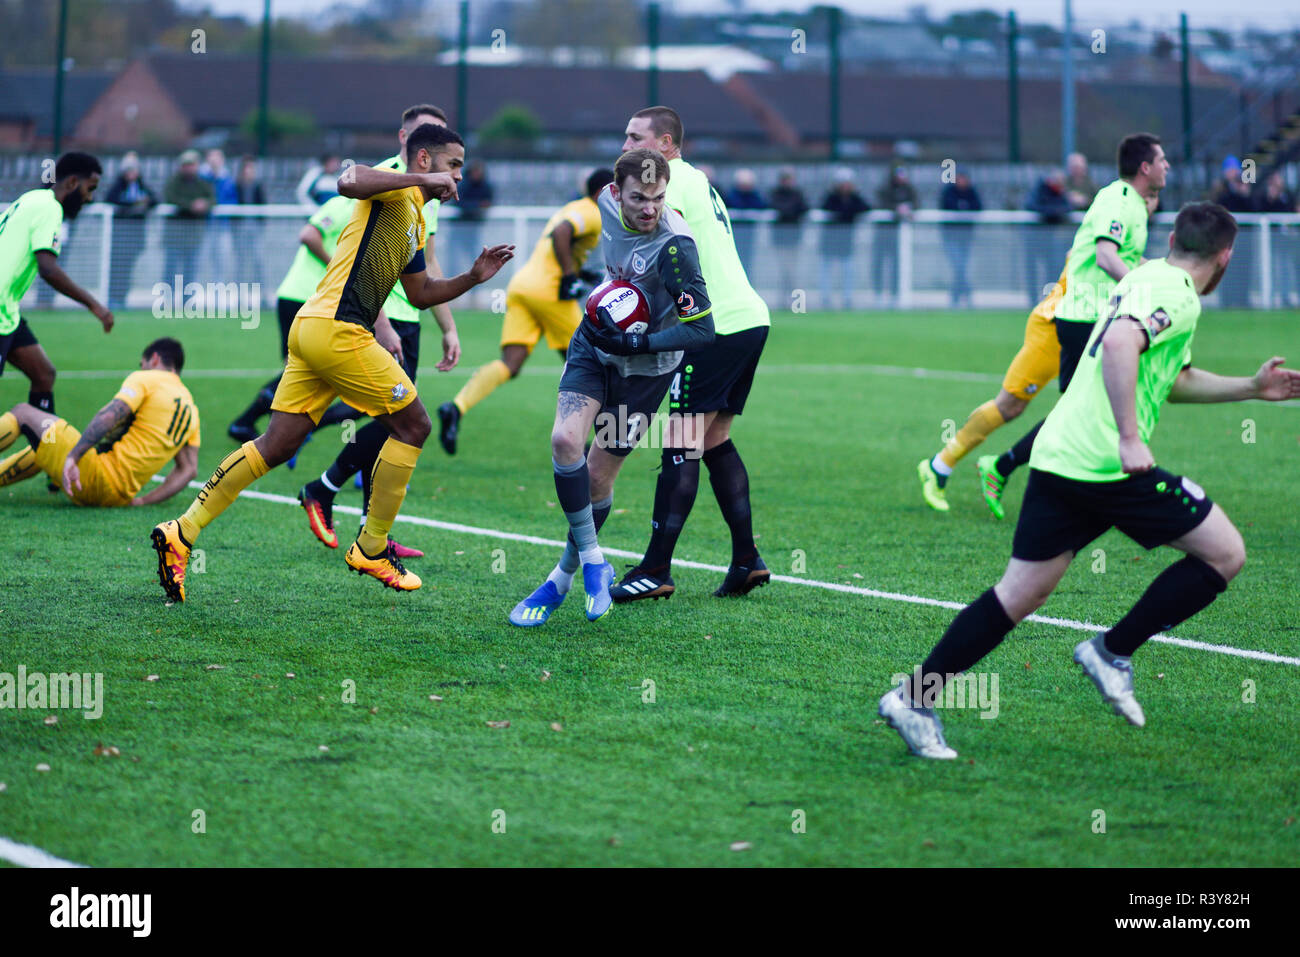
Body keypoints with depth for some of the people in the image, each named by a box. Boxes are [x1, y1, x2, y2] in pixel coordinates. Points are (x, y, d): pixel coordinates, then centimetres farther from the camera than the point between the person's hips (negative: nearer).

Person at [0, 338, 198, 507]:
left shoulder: (145, 379, -3)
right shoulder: (190, 407, 17)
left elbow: (109, 417, -20)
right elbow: (189, 470, 13)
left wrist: (72, 457, -27)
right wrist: (143, 501, 9)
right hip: (121, 496, 8)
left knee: (22, 413, 6)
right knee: (40, 452, 32)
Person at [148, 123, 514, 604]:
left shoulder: (415, 221, 24)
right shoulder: (393, 191, -4)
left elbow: (421, 293, 32)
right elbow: (349, 181, -27)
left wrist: (474, 277, 20)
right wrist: (421, 181, -22)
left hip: (312, 330, 10)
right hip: (336, 329, -10)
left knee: (277, 445, 6)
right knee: (412, 424, 1)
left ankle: (182, 533, 4)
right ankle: (371, 549, 8)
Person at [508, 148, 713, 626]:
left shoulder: (674, 246, -30)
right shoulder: (607, 202, -12)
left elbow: (702, 330, -28)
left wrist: (635, 343, -31)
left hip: (644, 367, -4)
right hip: (596, 341, 4)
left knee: (597, 475, 1)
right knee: (565, 439, -19)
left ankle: (564, 576, 22)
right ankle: (592, 560, -8)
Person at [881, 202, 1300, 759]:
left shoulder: (1149, 280, 23)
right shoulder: (1174, 294, -8)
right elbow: (1119, 343, -27)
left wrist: (1251, 388, 37)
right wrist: (1130, 438, -29)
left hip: (1057, 461, 9)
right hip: (1108, 465, -9)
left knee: (1020, 594, 10)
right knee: (1224, 553, 4)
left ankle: (914, 699, 5)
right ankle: (1113, 651, 4)